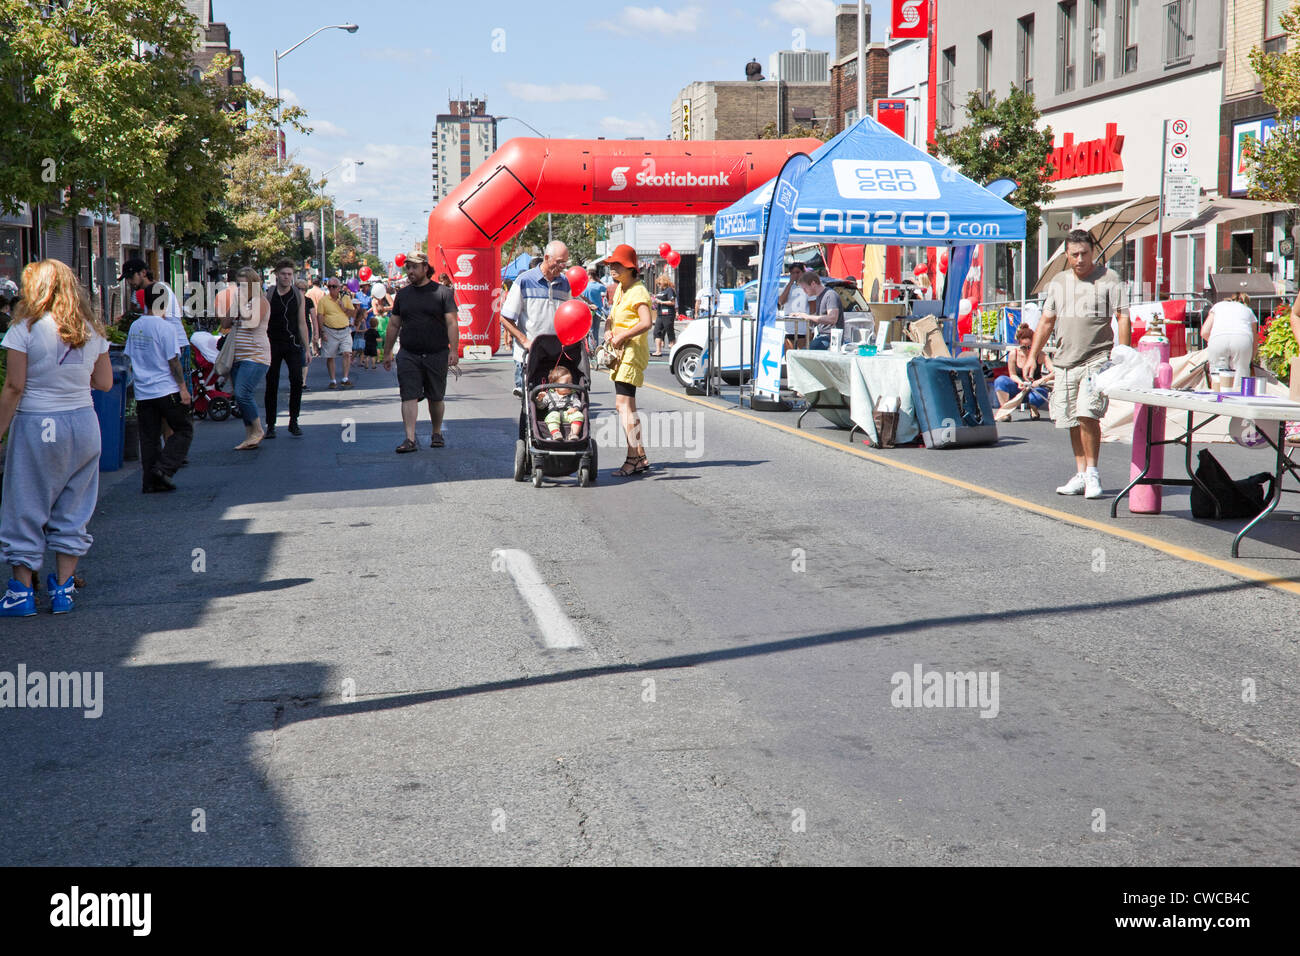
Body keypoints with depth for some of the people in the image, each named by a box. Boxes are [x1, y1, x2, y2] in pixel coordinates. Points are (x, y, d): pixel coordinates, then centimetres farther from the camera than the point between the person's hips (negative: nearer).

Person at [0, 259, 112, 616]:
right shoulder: (92, 331, 4)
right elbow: (105, 383, 8)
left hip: (36, 426, -4)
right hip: (83, 424, 4)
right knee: (73, 510, 11)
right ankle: (64, 589, 14)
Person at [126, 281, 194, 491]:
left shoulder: (134, 326, 7)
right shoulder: (164, 327, -13)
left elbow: (130, 359, 15)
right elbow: (173, 361, -13)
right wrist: (183, 387, -8)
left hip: (142, 393, 6)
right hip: (166, 391, -6)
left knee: (149, 437, 9)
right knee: (184, 430, 6)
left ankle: (150, 481, 9)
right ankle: (163, 468, -8)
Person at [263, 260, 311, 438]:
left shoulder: (299, 296, 7)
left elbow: (302, 323, 11)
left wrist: (307, 348, 7)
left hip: (293, 344, 1)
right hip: (273, 344, -1)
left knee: (297, 380, -12)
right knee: (272, 385, 2)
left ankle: (293, 422, -2)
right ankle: (270, 425, 11)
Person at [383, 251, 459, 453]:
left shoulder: (442, 292, 0)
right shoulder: (403, 294, 10)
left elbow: (452, 323, -5)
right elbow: (394, 325, 15)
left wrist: (453, 350, -15)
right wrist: (387, 353, 14)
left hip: (437, 354, -2)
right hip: (408, 355, 2)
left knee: (436, 398, 9)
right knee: (409, 397, -9)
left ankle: (437, 434, 27)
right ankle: (410, 439, -13)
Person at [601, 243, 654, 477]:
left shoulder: (638, 291, -13)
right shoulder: (620, 289, 16)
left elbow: (647, 322, -25)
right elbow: (613, 316, 25)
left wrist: (622, 337, -19)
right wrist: (608, 331, 3)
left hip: (633, 350, -10)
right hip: (620, 352, 10)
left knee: (623, 403, -16)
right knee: (627, 405, 11)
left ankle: (633, 458, -19)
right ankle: (641, 457, 16)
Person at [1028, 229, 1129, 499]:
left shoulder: (1108, 278, 0)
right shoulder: (1058, 282, 15)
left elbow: (1123, 319, -3)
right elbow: (1046, 321, 19)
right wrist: (1033, 356, 14)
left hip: (1097, 358, -5)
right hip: (1065, 361, 5)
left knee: (1087, 413, -18)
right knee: (1072, 421, 6)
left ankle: (1092, 472, -5)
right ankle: (1081, 475, 15)